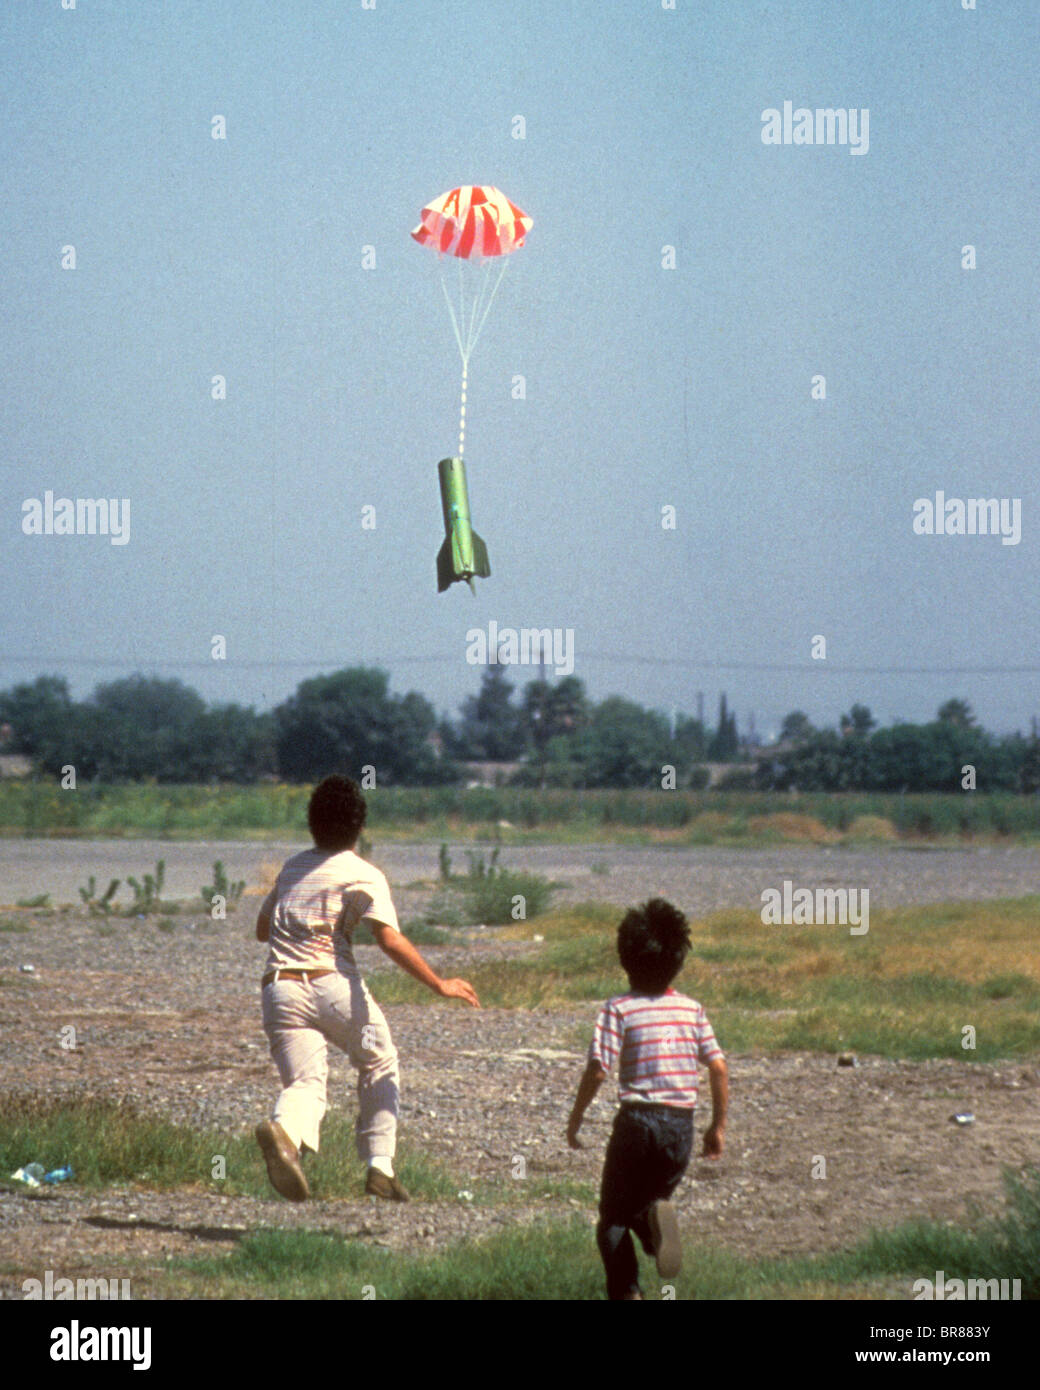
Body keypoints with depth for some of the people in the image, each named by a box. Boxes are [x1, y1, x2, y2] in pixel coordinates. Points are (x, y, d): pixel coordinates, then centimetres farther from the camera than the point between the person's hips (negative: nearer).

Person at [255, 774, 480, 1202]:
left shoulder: (292, 868, 18)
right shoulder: (363, 876, 0)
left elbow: (262, 930, 28)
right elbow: (390, 940, -13)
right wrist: (438, 985, -9)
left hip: (278, 987, 4)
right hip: (333, 984, -4)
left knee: (304, 1081, -7)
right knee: (379, 1063, 19)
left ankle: (283, 1130, -42)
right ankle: (380, 1165, 11)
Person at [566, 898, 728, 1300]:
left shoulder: (619, 1009, -6)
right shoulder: (691, 1009, 5)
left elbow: (597, 1070, -12)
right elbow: (719, 1069, 2)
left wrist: (575, 1119, 1)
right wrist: (718, 1126, 13)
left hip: (637, 1121, -3)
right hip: (681, 1125, 3)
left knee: (613, 1217, 9)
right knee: (650, 1199, 22)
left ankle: (627, 1292, -9)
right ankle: (657, 1216, -14)